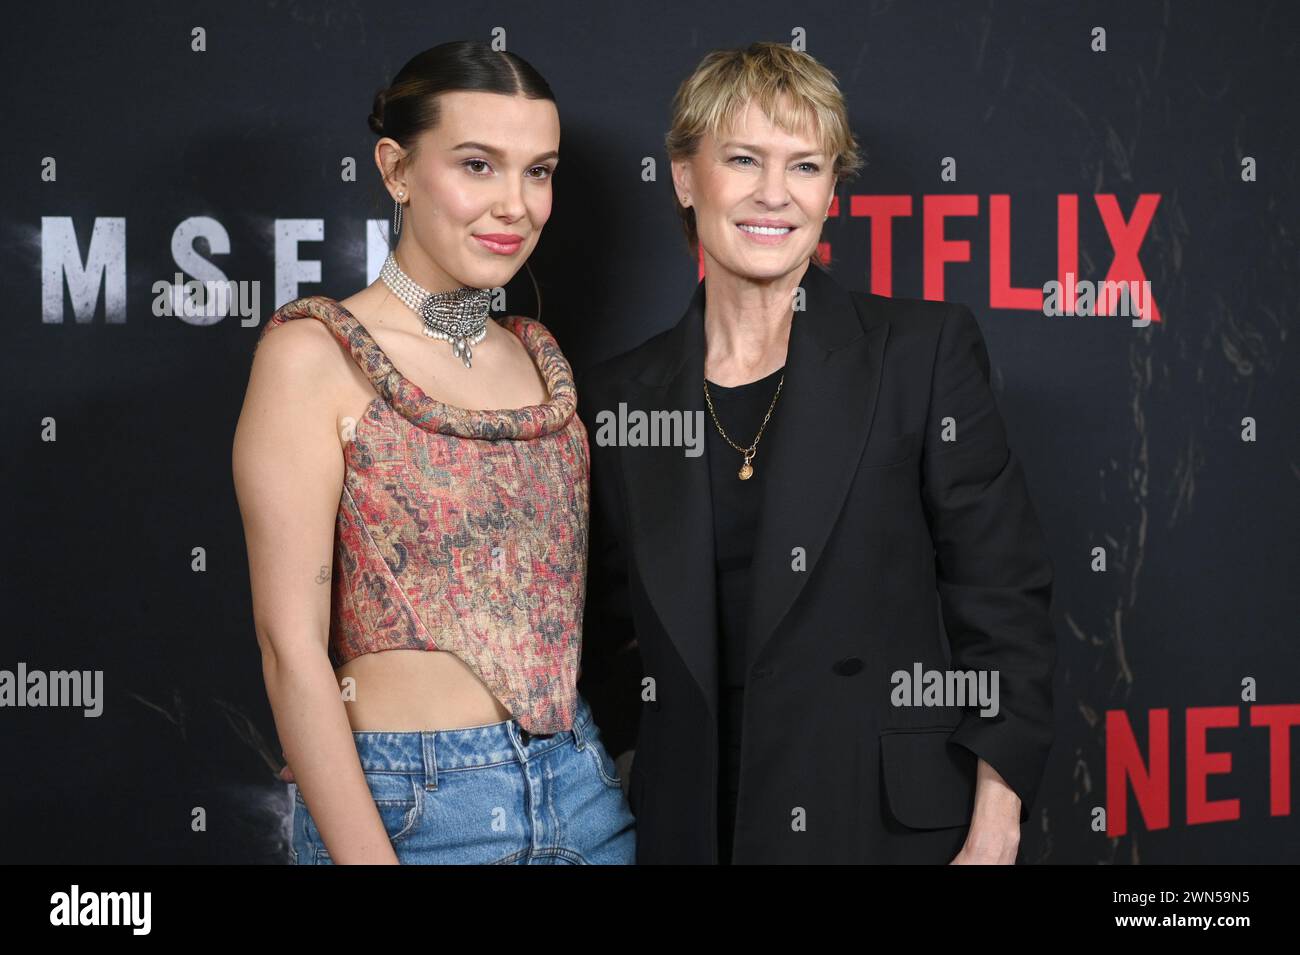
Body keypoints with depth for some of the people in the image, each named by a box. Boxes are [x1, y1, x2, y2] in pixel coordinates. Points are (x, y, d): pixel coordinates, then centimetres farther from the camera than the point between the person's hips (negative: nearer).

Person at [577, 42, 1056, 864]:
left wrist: (993, 834, -10)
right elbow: (614, 638, 12)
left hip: (889, 820, -2)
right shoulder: (619, 396, 3)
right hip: (691, 822, 3)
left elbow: (1003, 606, -6)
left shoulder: (926, 350, -5)